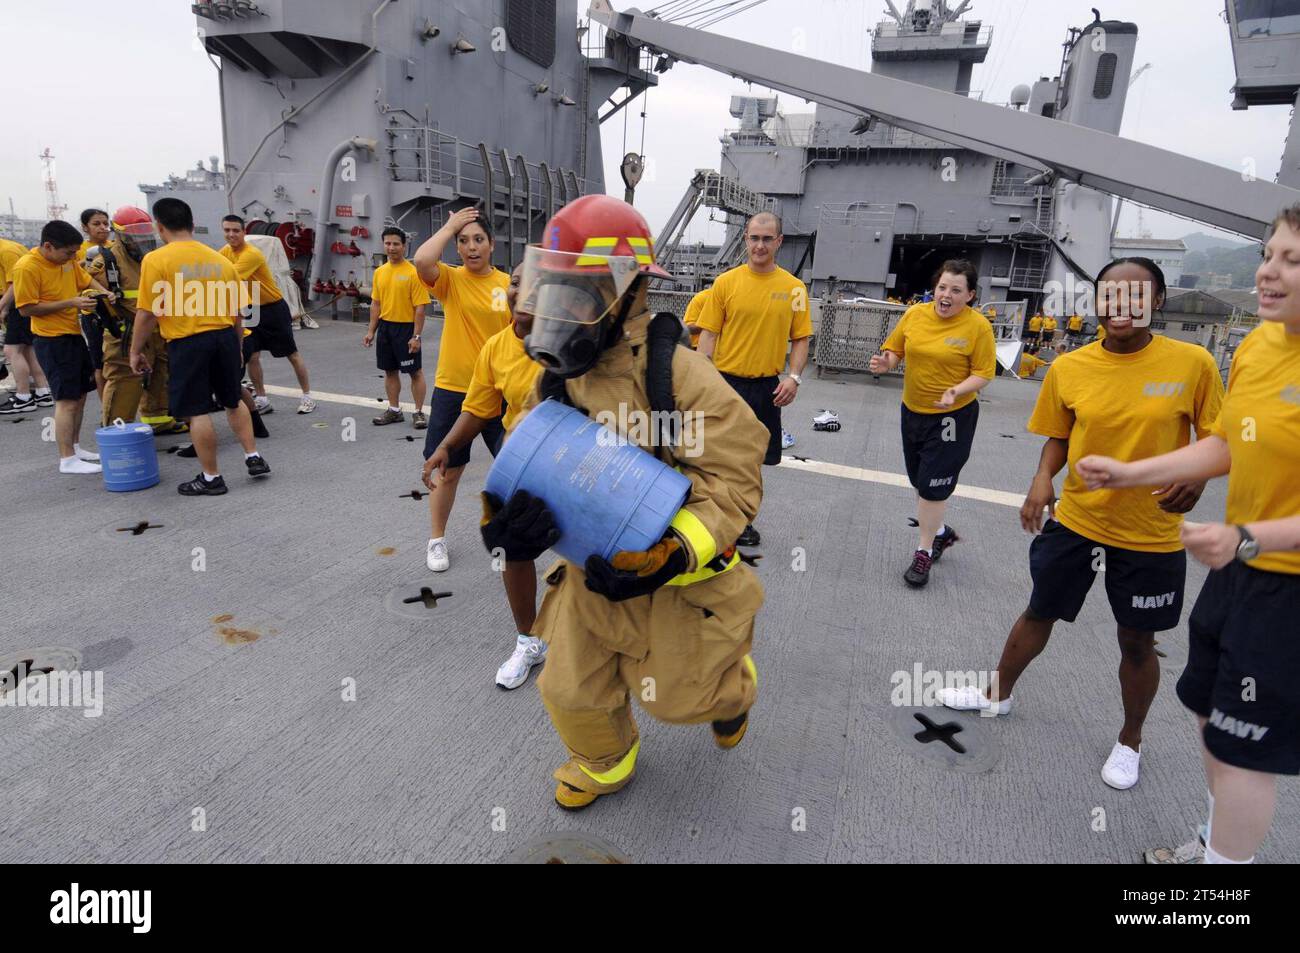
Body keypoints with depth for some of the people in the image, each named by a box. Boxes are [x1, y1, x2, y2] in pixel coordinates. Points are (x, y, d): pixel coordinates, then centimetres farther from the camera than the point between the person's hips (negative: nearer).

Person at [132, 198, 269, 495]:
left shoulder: (156, 260, -6)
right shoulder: (220, 259, 8)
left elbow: (147, 313, -9)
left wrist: (135, 351, 3)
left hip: (188, 343, -5)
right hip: (225, 337, 5)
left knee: (197, 412, 4)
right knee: (233, 401, 23)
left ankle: (211, 478, 11)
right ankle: (254, 457, 21)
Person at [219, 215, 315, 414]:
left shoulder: (251, 254, -22)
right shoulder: (226, 251, 3)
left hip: (274, 308, -6)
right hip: (252, 309, 7)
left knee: (292, 354, 2)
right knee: (252, 356, 1)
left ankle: (307, 396, 13)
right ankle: (262, 399, 14)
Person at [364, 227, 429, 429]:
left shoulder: (413, 273, -11)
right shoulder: (379, 272, 8)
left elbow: (420, 308, -13)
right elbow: (376, 303, 14)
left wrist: (416, 336, -17)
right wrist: (371, 331, 10)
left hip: (406, 328, -6)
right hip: (385, 327, 6)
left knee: (415, 372, 2)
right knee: (390, 371, 13)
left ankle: (419, 412, 11)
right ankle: (394, 410, 24)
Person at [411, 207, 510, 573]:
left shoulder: (509, 284, 1)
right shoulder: (450, 279, -4)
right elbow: (422, 261, -26)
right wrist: (450, 225, -14)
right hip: (452, 391, -1)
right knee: (447, 470, 10)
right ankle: (437, 540, 29)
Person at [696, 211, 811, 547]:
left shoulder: (794, 288, 2)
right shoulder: (726, 282, -3)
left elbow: (801, 338, 6)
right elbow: (708, 333, -3)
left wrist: (794, 377, -8)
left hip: (767, 387, 3)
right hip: (725, 382, -2)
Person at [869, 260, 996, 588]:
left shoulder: (978, 326, -14)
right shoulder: (915, 314, -3)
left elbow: (983, 374, -11)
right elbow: (894, 349, 5)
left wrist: (957, 390, -29)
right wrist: (885, 362, -18)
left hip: (952, 416, -5)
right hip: (912, 410, 5)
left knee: (933, 484, 0)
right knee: (920, 480, 17)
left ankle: (924, 553, 17)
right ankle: (939, 531, 42)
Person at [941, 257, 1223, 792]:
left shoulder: (1192, 363, -11)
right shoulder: (1068, 368, -6)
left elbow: (1216, 438, -2)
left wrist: (1197, 473, -21)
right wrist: (1043, 479, -14)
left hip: (1150, 536, -1)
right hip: (1073, 521, 2)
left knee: (1136, 641, 14)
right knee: (1039, 613, 18)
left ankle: (1130, 742, 39)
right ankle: (1000, 694, 43)